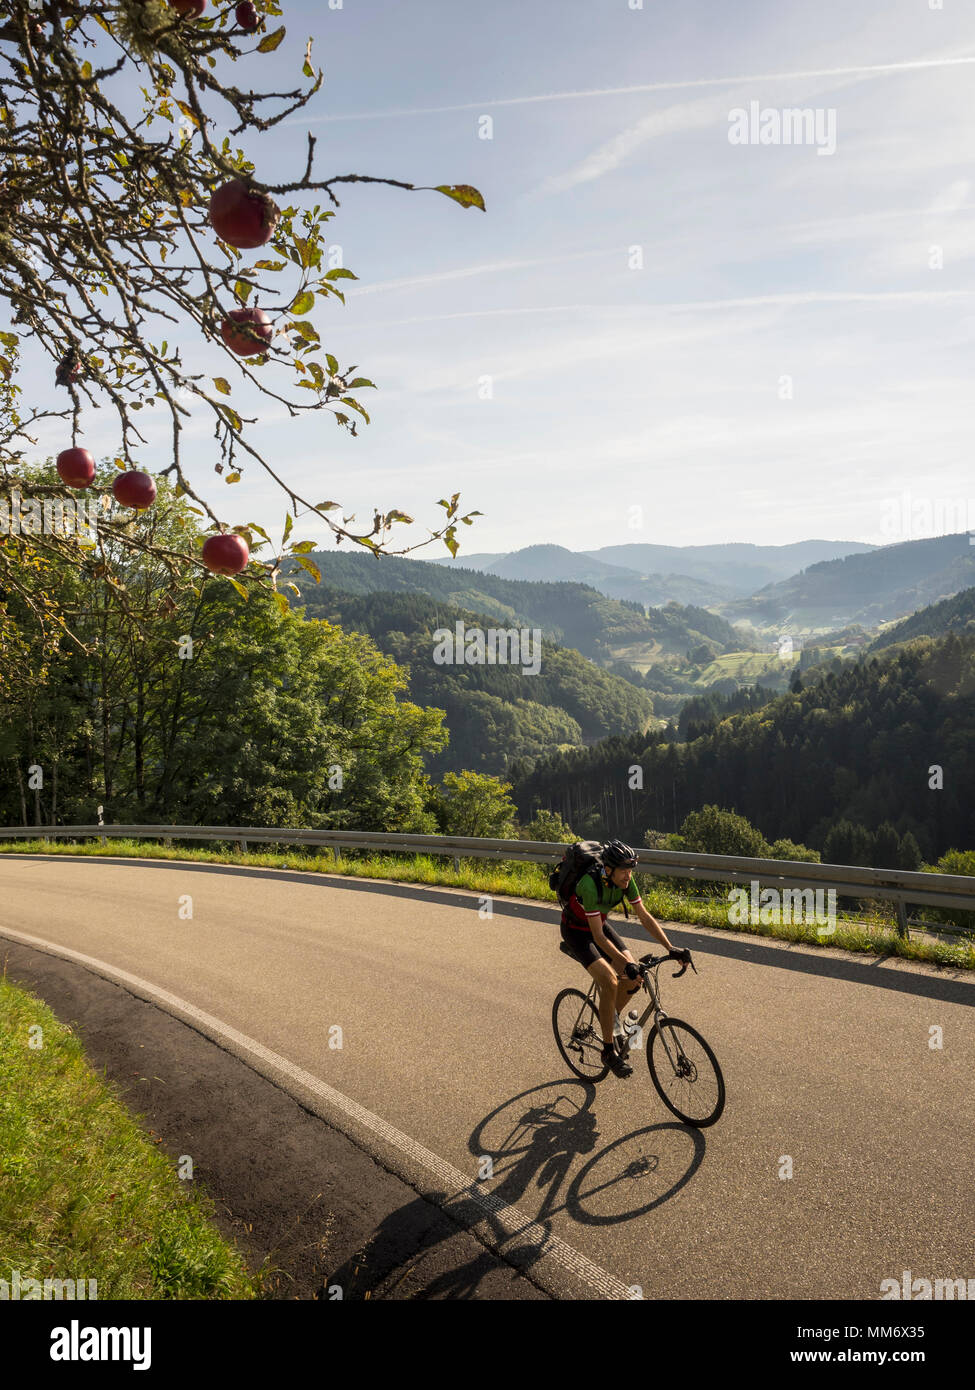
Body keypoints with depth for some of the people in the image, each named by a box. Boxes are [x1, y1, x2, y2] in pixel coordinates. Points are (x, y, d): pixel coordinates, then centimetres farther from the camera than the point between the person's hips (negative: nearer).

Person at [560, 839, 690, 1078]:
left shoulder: (626, 881, -18)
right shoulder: (590, 884, -37)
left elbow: (645, 917, -12)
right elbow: (598, 936, -36)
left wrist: (671, 948, -20)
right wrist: (626, 963, -42)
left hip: (599, 925, 6)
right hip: (576, 930, -6)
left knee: (634, 979, -9)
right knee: (610, 982, -23)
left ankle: (610, 1020, 17)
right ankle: (609, 1051, -9)